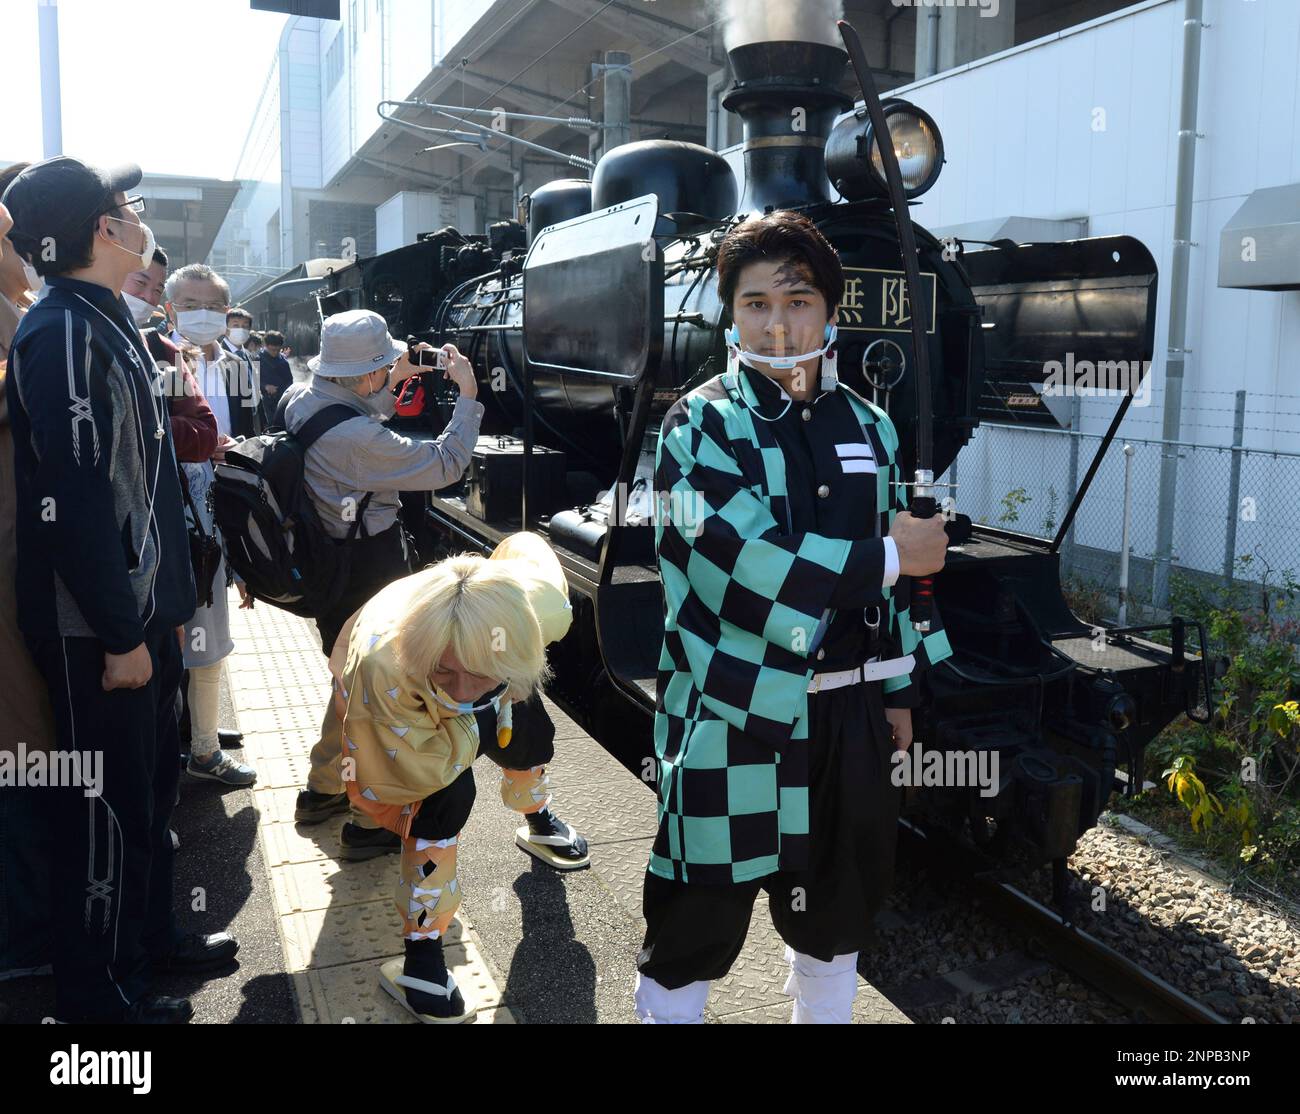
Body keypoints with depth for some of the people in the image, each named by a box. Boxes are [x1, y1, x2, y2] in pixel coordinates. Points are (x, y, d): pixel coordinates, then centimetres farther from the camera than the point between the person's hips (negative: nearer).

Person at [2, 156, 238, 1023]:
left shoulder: (108, 323, 13)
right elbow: (74, 501, -24)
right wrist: (121, 634, -21)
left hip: (142, 606, 9)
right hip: (97, 628, -9)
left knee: (151, 785, 20)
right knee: (106, 804, 4)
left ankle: (150, 936, 38)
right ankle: (98, 992, 21)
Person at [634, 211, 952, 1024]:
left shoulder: (869, 428, 8)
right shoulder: (702, 425, -9)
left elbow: (884, 580, 15)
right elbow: (751, 565, -22)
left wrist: (899, 692, 13)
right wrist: (892, 556, -14)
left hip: (845, 711, 6)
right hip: (733, 715, -5)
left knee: (836, 912, 21)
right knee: (695, 927, 6)